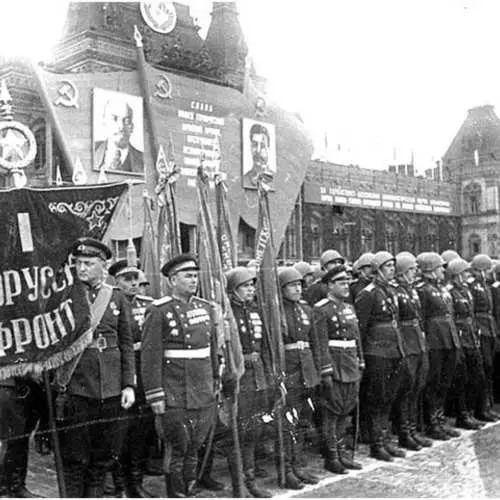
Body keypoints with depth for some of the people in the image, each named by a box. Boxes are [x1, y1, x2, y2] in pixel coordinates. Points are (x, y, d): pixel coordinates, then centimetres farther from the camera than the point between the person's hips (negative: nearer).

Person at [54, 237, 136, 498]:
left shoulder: (117, 298, 6)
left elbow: (127, 345, 7)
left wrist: (128, 385, 0)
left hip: (111, 389, 2)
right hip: (74, 387, -2)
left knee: (104, 457, 11)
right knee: (74, 459, 4)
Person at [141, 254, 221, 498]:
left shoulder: (205, 307, 11)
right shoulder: (158, 311, -8)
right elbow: (150, 356, -11)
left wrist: (215, 383, 16)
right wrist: (155, 395, -13)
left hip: (204, 395, 6)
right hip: (174, 395, -5)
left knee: (194, 449, 13)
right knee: (177, 449, 2)